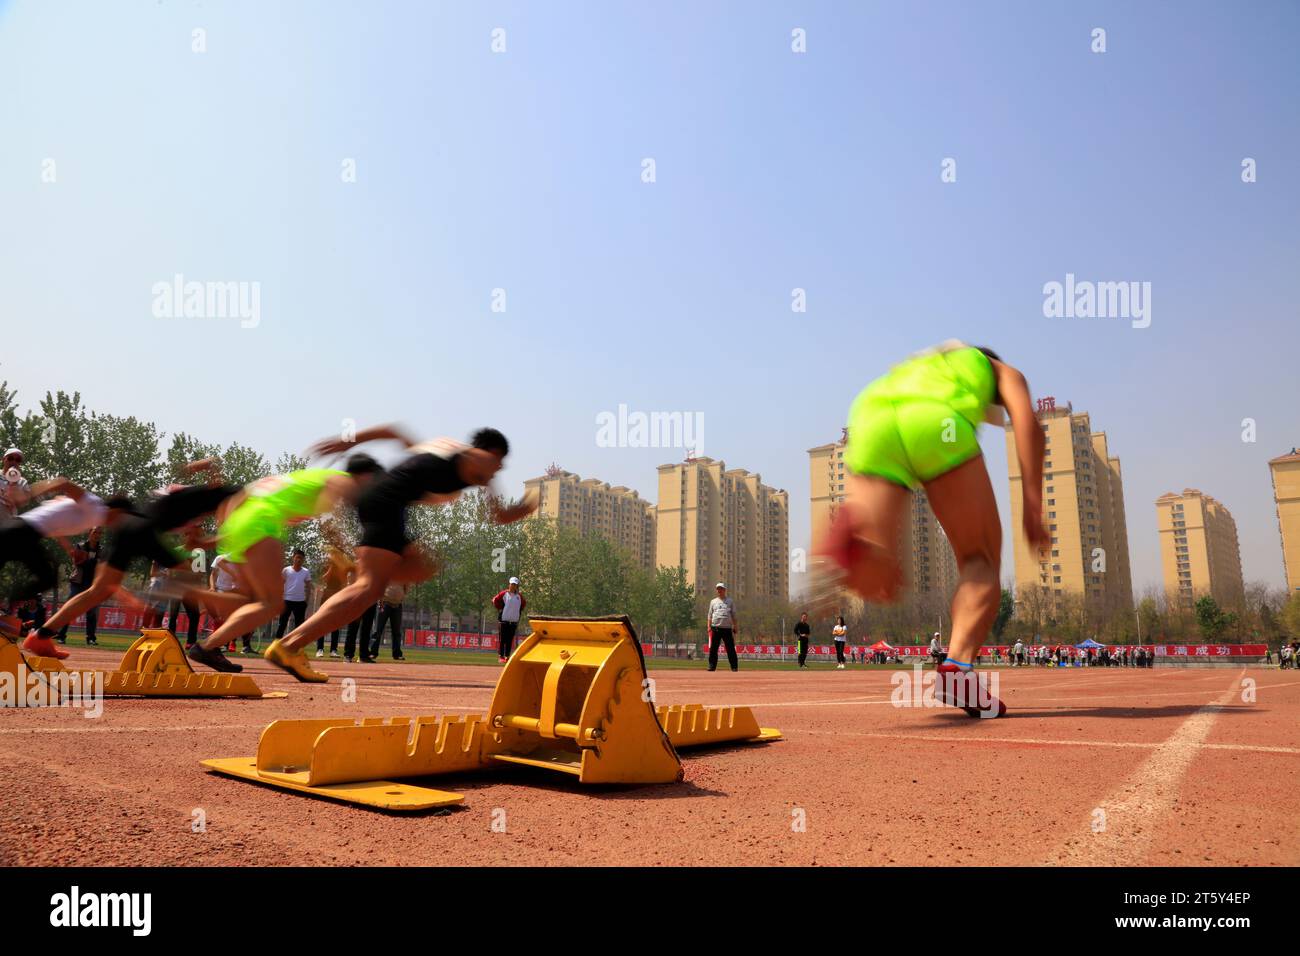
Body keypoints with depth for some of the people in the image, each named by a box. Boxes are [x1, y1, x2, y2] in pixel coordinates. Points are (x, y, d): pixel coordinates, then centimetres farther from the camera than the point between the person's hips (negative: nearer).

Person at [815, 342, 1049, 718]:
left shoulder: (909, 369, 45)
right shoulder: (1002, 372, 35)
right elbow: (1027, 421, 11)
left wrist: (880, 552, 32)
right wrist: (1033, 508, 3)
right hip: (937, 425, -3)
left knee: (877, 580, 3)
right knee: (981, 560, 11)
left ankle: (849, 538, -31)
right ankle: (957, 668, -10)